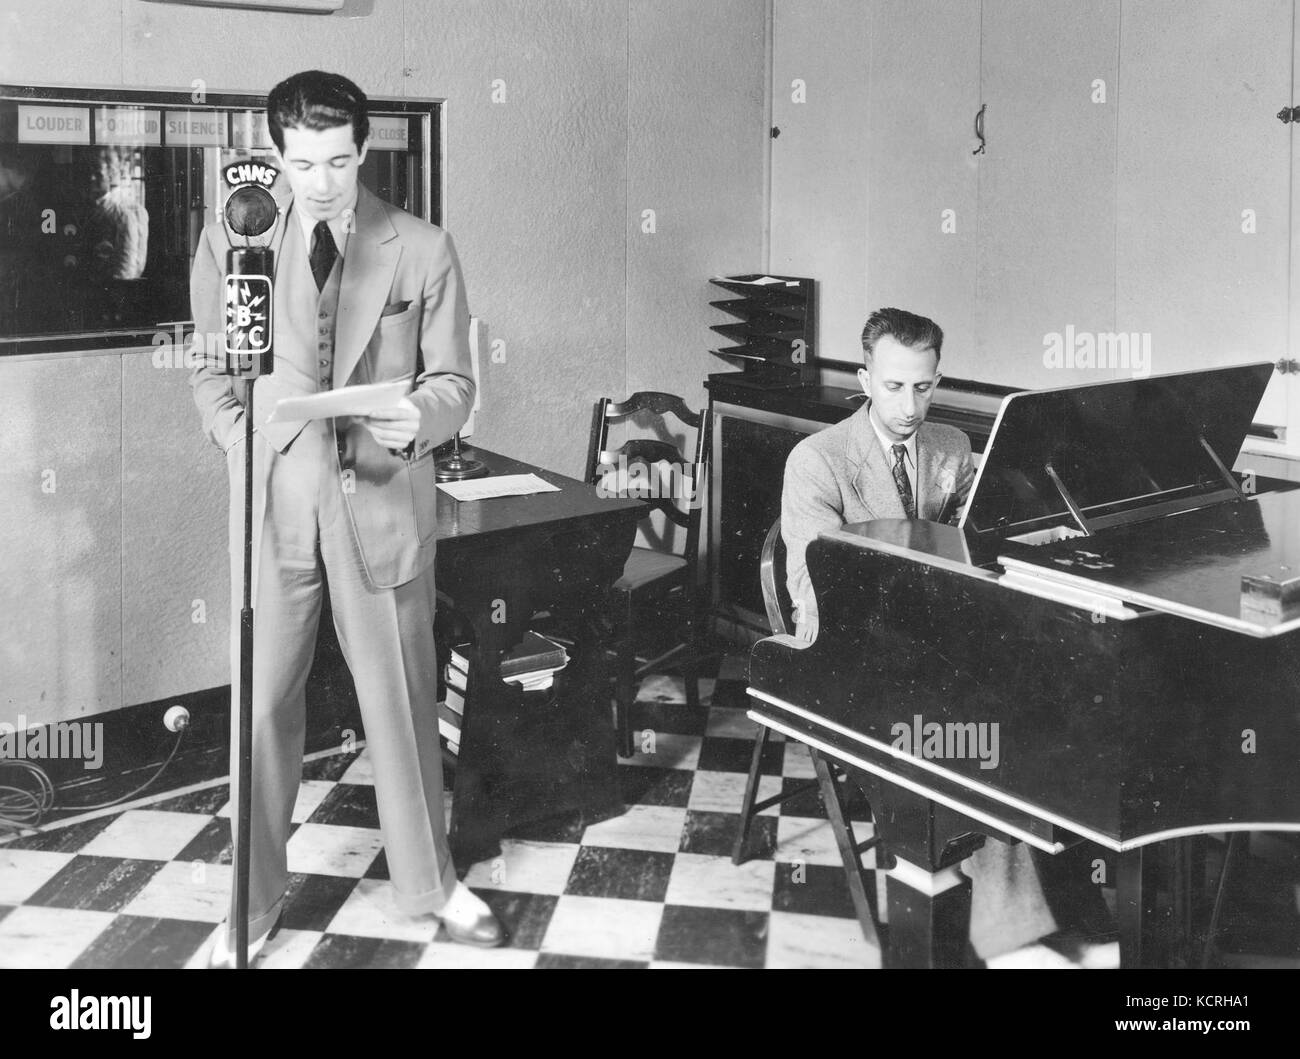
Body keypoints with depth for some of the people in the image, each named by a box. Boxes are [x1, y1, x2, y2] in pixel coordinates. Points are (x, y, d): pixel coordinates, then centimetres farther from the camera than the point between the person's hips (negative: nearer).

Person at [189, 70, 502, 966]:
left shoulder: (423, 250, 0)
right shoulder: (232, 241, 2)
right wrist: (246, 445, -3)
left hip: (383, 499, 0)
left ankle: (429, 882, 27)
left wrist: (417, 418, -18)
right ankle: (255, 897, 23)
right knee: (262, 701, 6)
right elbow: (211, 371, 11)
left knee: (403, 697, 9)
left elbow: (453, 380, 2)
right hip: (272, 501, 1)